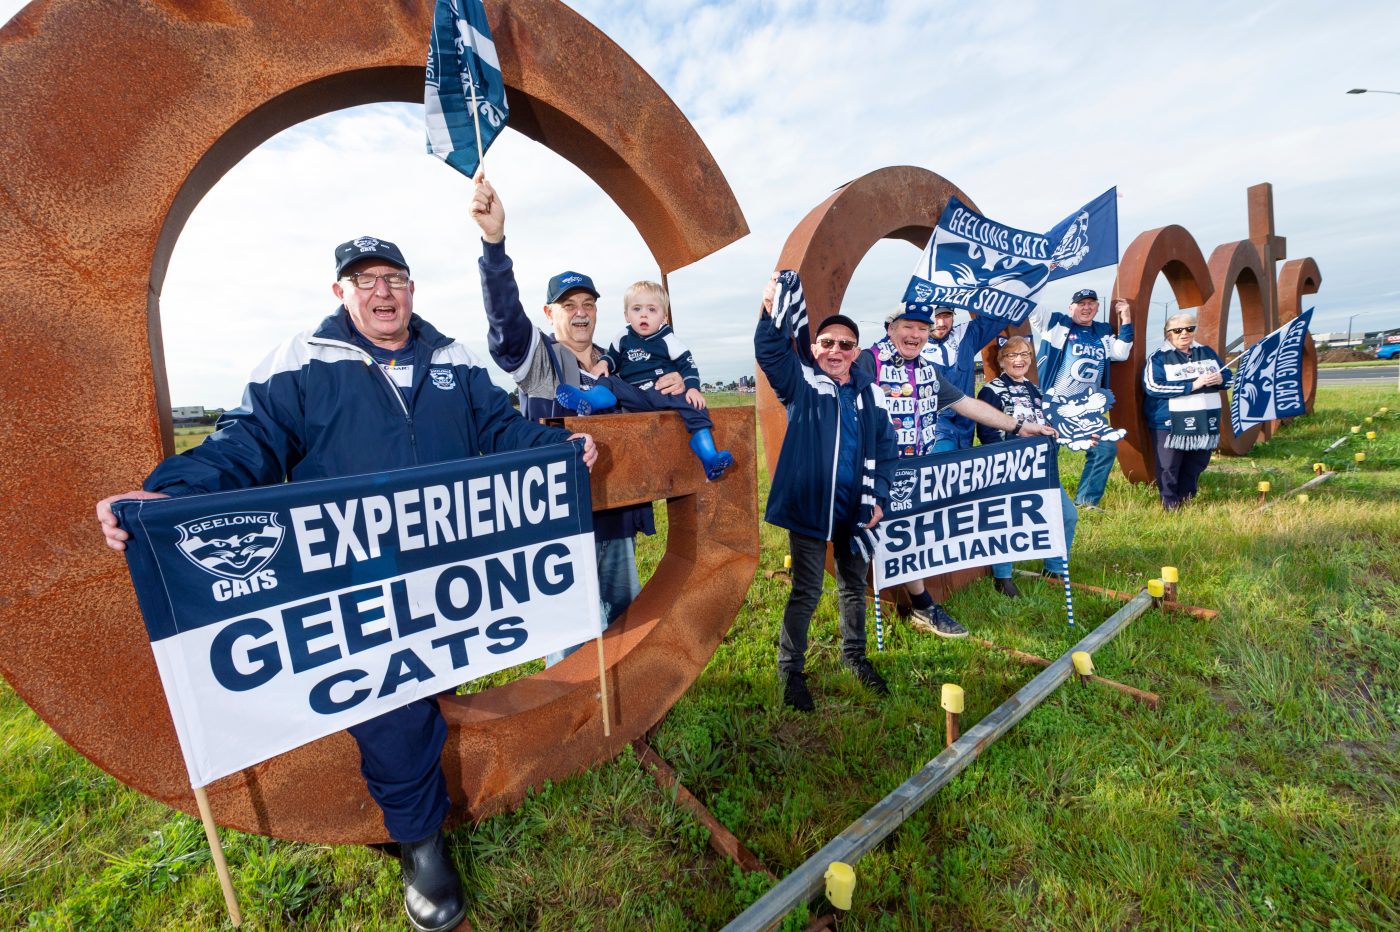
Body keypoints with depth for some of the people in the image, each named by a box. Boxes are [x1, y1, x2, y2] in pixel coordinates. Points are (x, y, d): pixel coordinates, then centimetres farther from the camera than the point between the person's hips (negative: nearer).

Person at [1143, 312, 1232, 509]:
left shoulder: (1207, 352, 14)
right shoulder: (1159, 357, -6)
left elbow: (1228, 375, 19)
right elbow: (1153, 386, -19)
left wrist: (1220, 379, -6)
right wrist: (1192, 385, -19)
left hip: (1205, 422, 6)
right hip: (1170, 424, -6)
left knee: (1197, 464, 13)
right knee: (1169, 466, -2)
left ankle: (1186, 499, 27)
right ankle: (1169, 504, 10)